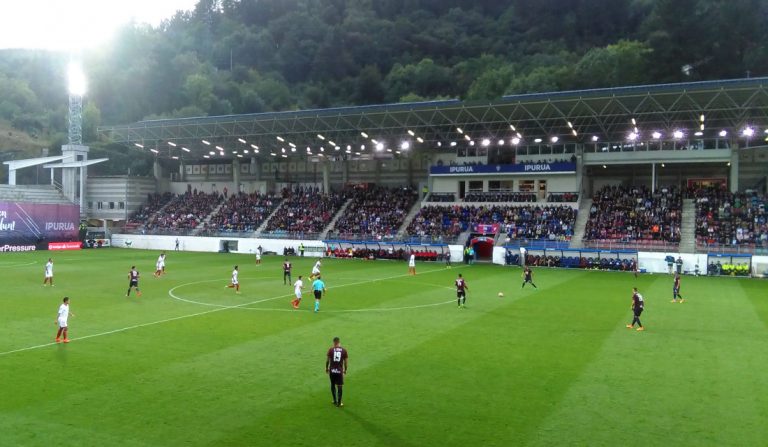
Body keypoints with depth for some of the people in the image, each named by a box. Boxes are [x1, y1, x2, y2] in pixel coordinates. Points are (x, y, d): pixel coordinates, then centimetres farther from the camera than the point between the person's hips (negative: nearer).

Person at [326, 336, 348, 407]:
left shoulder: (331, 350, -4)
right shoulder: (344, 351, -2)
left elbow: (327, 360, -1)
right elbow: (345, 362, 2)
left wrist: (327, 368, 15)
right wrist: (345, 370, 16)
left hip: (332, 370, 1)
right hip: (340, 371, -1)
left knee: (333, 385, 17)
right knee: (340, 386, 8)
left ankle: (335, 401, 23)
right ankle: (339, 403, 9)